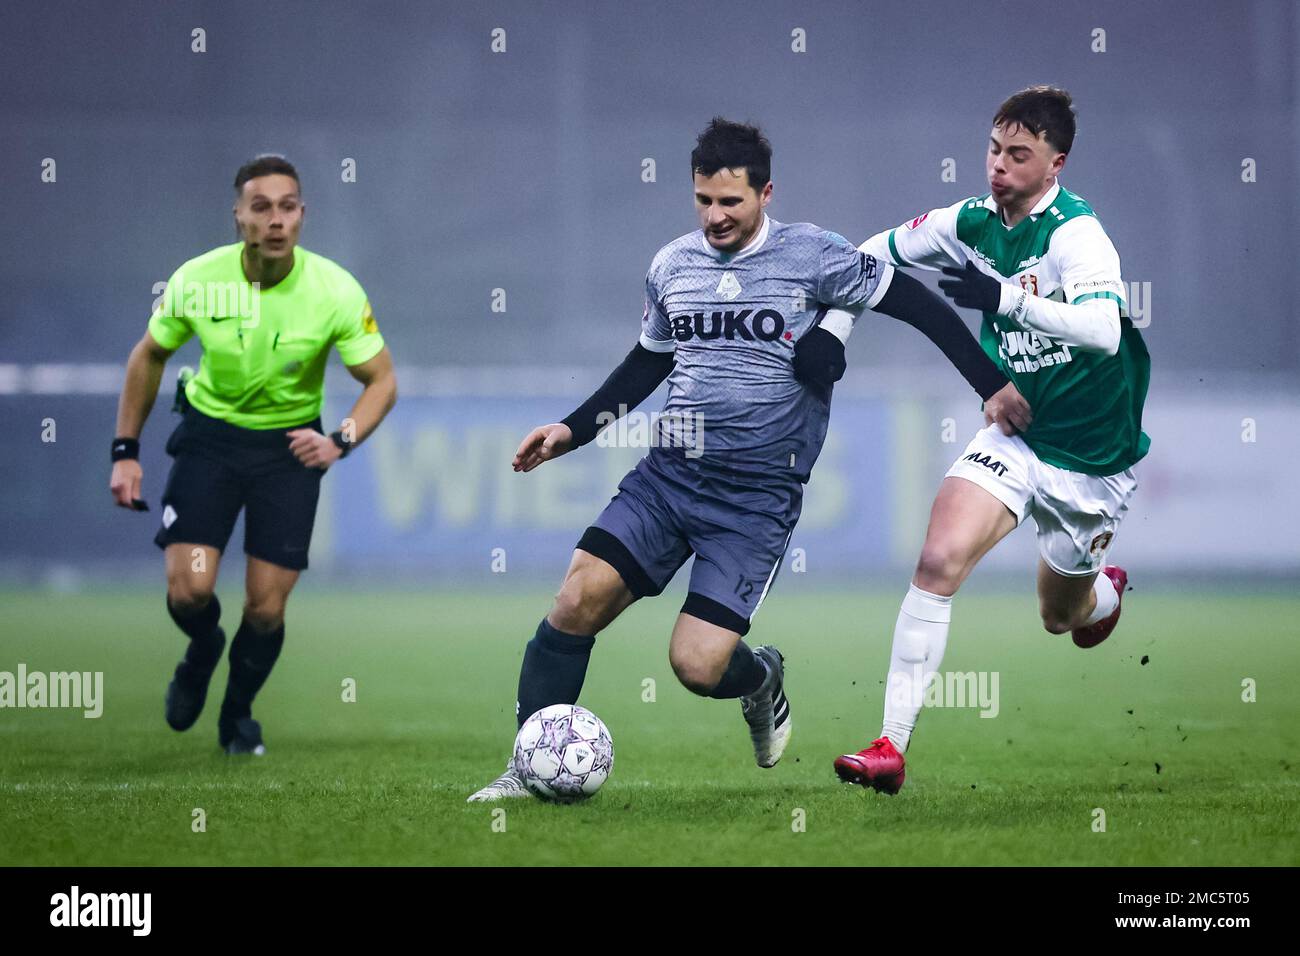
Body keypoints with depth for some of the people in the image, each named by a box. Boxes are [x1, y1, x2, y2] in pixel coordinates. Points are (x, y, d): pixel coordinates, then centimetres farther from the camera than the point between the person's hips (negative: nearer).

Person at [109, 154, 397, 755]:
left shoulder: (336, 290, -19)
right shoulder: (197, 281, -16)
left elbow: (382, 380, -9)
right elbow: (149, 356, 2)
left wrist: (342, 441, -27)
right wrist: (125, 451, 2)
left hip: (290, 445, 0)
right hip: (210, 434, 0)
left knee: (266, 609, -3)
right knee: (188, 589, -15)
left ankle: (238, 715, 28)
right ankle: (202, 650, 23)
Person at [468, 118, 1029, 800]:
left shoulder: (812, 257, -6)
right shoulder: (671, 265, 9)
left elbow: (918, 305, -1)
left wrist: (991, 384, -4)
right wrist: (573, 430, 18)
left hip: (759, 494, -4)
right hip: (668, 471, 4)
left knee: (697, 665, -14)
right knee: (576, 600, -15)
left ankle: (760, 679, 23)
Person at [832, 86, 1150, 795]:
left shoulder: (1076, 232, -24)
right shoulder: (972, 222, -5)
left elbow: (1103, 330, -41)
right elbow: (872, 257, 9)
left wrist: (1006, 297, -51)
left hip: (1092, 458, -3)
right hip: (1014, 433, 3)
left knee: (1061, 615, 16)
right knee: (940, 557, -21)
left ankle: (1105, 588, 56)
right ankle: (890, 747, -20)